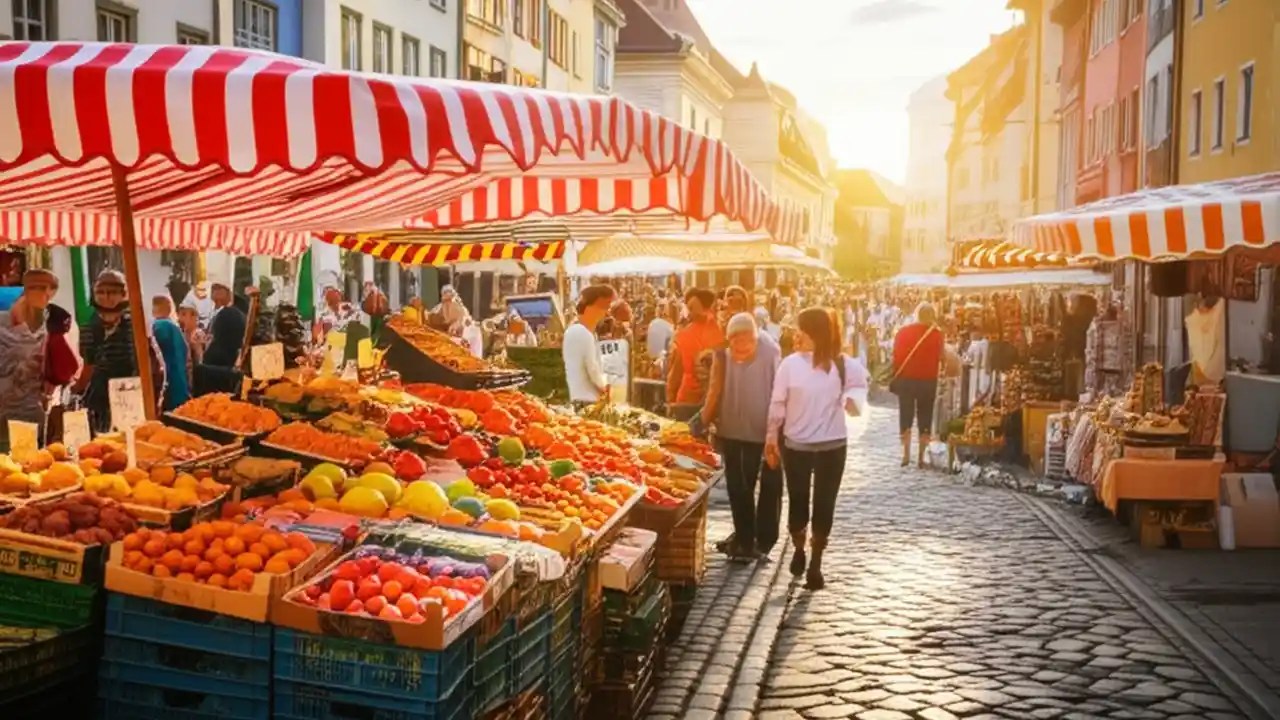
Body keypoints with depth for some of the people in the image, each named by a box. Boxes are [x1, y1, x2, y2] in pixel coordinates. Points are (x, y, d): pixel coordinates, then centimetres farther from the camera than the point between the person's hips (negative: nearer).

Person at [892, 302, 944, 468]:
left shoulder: (903, 332, -2)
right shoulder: (936, 334, -8)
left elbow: (896, 356, 1)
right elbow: (939, 357, -7)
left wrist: (896, 376, 10)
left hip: (906, 379, 1)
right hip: (928, 381, -1)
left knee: (905, 417, 13)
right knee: (924, 418, 9)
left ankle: (906, 454, 8)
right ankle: (921, 457, 9)